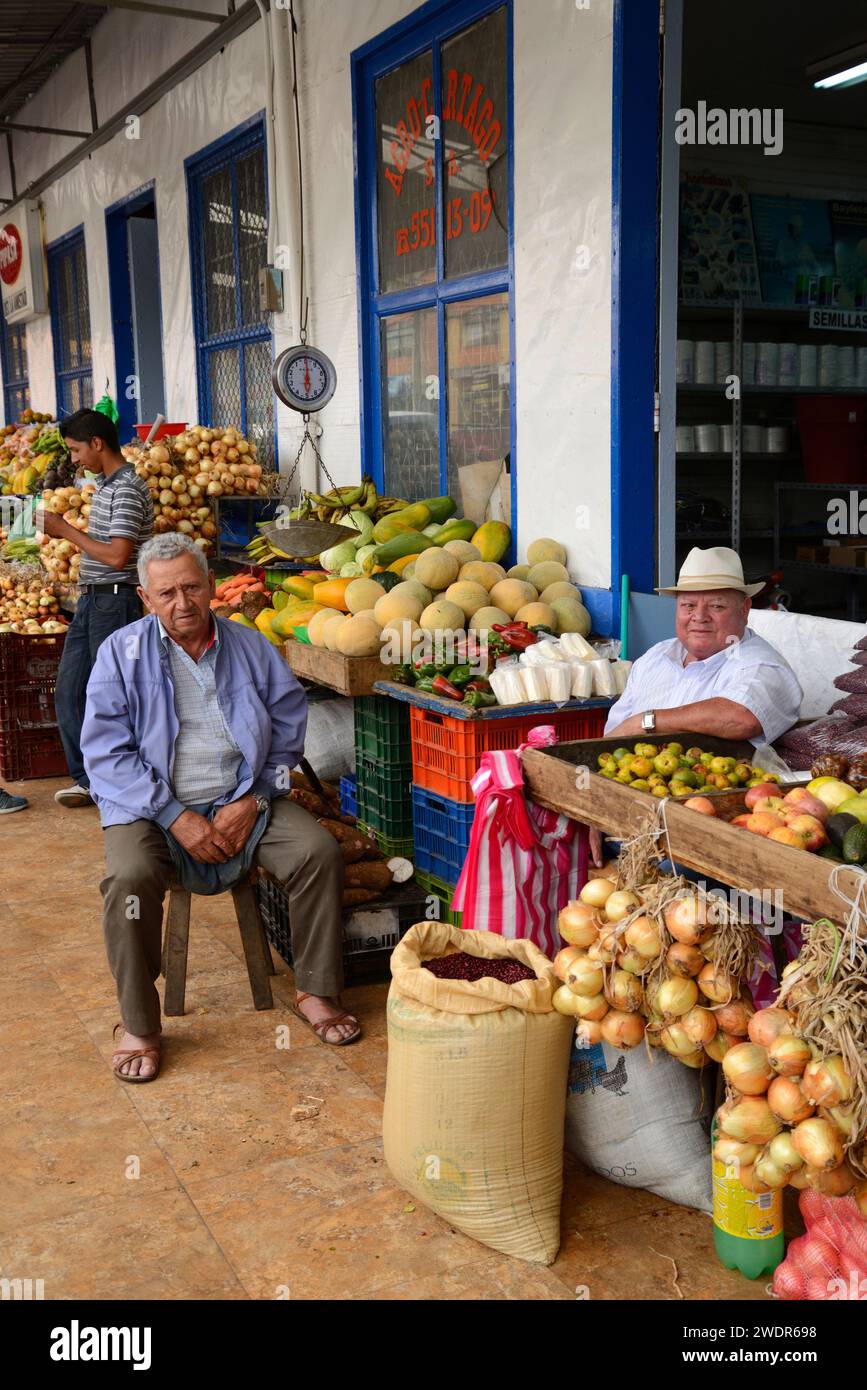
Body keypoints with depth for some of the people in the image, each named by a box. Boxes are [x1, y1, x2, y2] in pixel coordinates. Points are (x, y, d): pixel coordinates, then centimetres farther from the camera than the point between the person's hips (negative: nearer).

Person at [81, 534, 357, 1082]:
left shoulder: (251, 648, 6)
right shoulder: (121, 653, -1)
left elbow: (287, 733, 6)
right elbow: (107, 753, -7)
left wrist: (251, 801, -10)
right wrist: (176, 817, -17)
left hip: (243, 801, 2)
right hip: (153, 807, -2)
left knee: (320, 851, -19)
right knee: (129, 877, -31)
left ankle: (315, 991, 0)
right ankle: (138, 1024, -11)